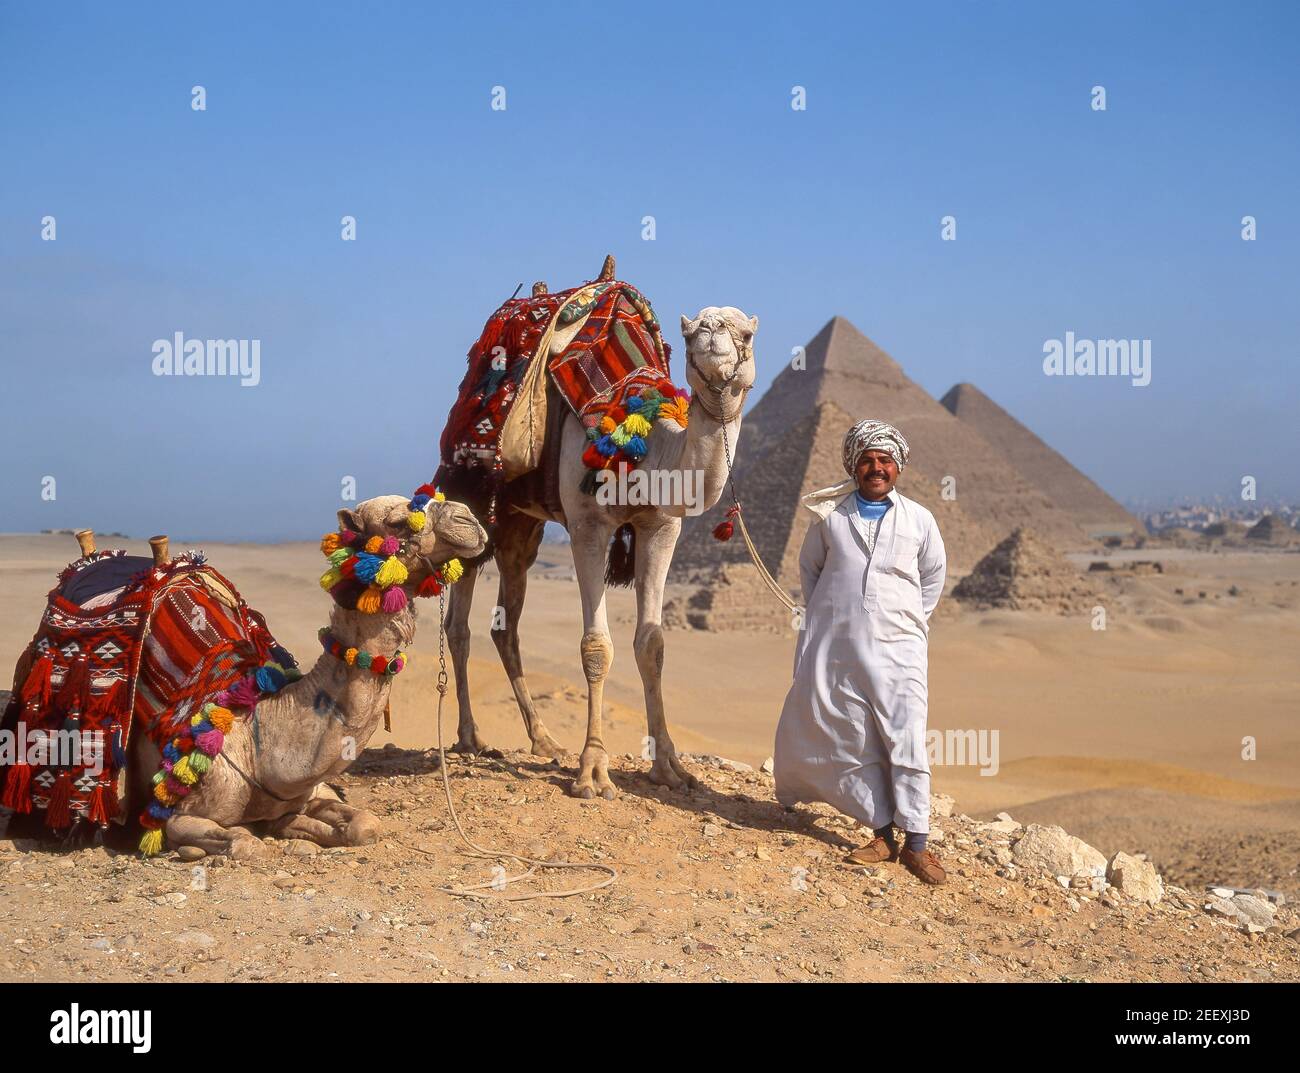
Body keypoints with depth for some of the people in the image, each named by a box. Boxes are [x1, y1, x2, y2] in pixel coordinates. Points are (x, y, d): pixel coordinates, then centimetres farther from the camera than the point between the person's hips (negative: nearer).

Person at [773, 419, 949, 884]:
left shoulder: (919, 520, 6)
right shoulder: (830, 515, 6)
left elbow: (934, 573, 20)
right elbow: (809, 566, 20)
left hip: (897, 649, -1)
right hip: (834, 649, 1)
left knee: (906, 743, -8)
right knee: (853, 742, 1)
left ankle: (915, 843, -4)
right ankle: (883, 833, 10)